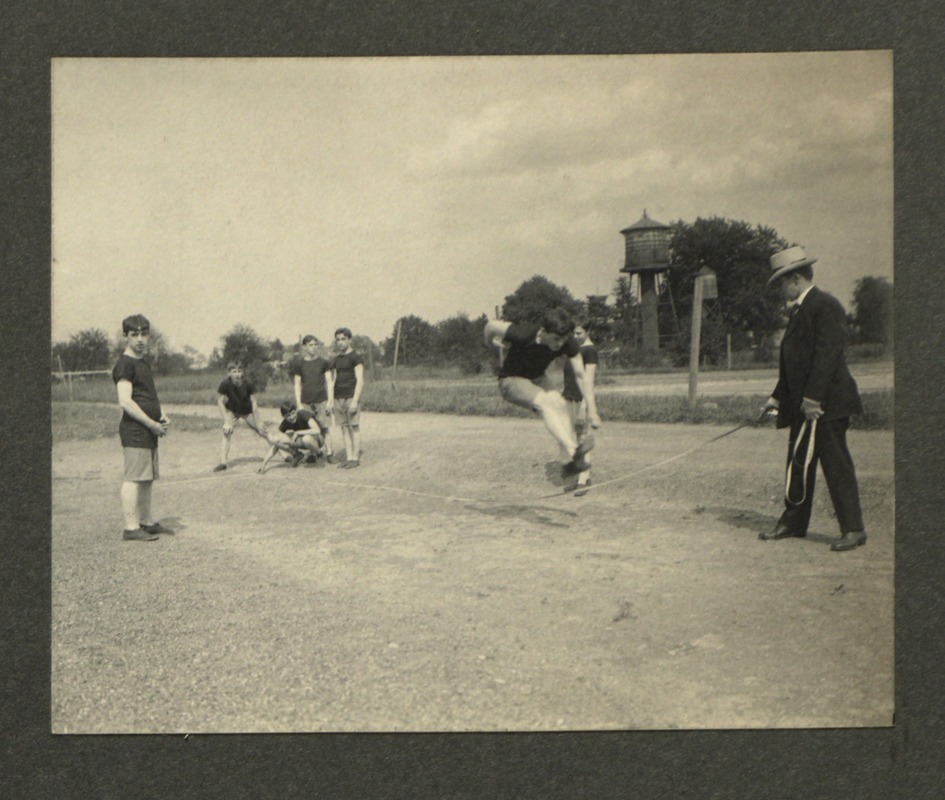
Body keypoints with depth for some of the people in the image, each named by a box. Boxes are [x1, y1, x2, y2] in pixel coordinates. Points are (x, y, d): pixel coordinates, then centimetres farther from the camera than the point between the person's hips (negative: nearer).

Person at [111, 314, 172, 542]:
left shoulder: (143, 361, 18)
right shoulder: (125, 363, -11)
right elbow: (125, 402, -18)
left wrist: (161, 416, 10)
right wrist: (152, 424, -16)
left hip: (149, 430, 9)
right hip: (134, 431, -9)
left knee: (147, 479, 14)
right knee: (133, 478, -8)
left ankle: (147, 522, 23)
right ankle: (131, 527, -5)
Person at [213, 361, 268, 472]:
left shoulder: (248, 383, -28)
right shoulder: (225, 384, -29)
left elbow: (254, 402, -18)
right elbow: (220, 401, -17)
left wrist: (257, 422, -16)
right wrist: (226, 421, -22)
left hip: (247, 410, 0)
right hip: (231, 410, 0)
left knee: (262, 431, 5)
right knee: (227, 432, -19)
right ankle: (223, 462, -16)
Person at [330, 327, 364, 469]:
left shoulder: (355, 357, -4)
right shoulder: (335, 360, 16)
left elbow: (360, 380, -10)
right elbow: (332, 381, 18)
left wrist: (355, 400, -16)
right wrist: (330, 400, 9)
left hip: (351, 397, -6)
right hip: (338, 398, 6)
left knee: (354, 427, -4)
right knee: (344, 427, 6)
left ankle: (356, 458, -1)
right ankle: (349, 457, 10)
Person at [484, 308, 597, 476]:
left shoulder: (568, 344, -21)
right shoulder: (524, 334, -33)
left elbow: (580, 376, -14)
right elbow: (491, 325, -18)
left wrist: (592, 411, -16)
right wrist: (492, 342, 3)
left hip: (537, 378, 5)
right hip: (511, 380, -5)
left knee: (560, 403, -25)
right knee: (544, 402, -33)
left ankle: (574, 461, -27)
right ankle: (573, 451, -45)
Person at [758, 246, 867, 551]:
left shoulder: (826, 306, -12)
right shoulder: (800, 310, 18)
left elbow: (827, 354, -20)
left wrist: (813, 397, -24)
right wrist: (778, 396, 16)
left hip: (825, 403, -10)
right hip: (802, 403, 10)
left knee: (836, 464, -4)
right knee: (798, 463, 14)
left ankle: (853, 528, 3)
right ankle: (793, 522, 24)